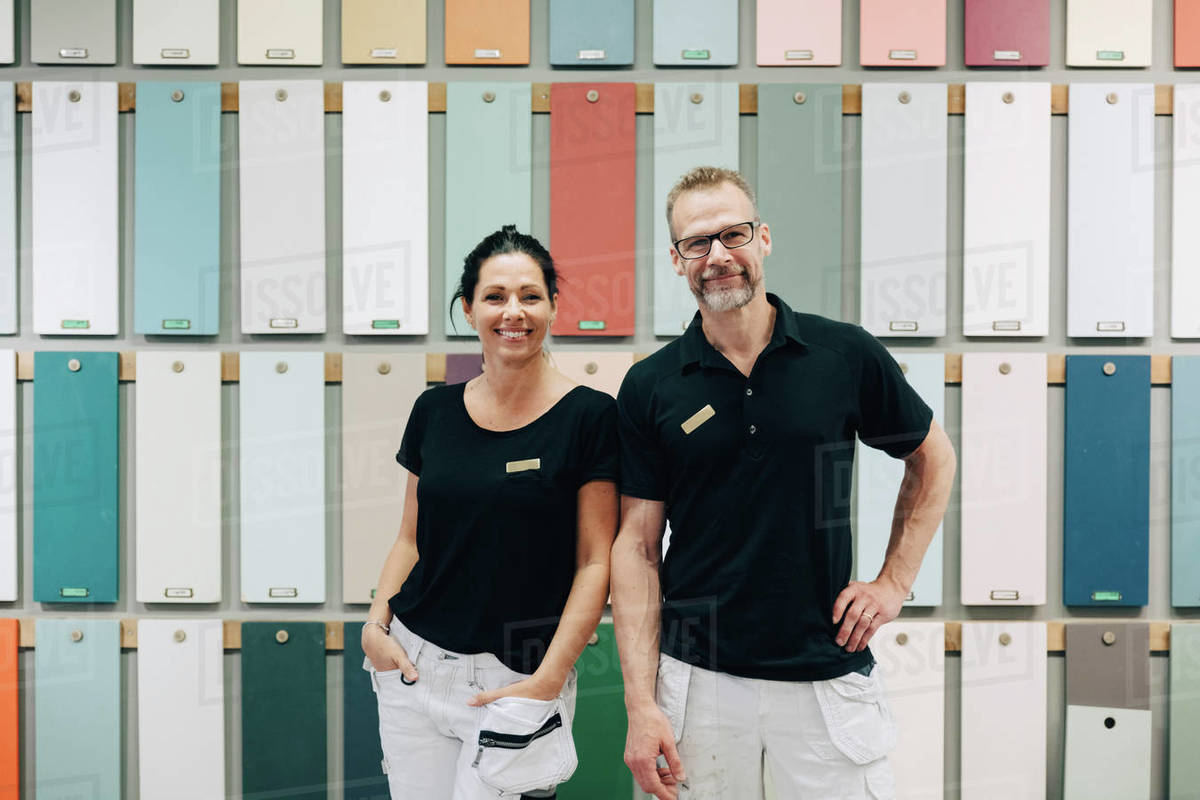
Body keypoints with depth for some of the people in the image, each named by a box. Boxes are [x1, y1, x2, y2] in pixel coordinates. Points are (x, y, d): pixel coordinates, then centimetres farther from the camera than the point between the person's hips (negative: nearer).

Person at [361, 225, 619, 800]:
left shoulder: (589, 416, -8)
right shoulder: (435, 410, 4)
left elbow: (595, 563, -8)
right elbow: (411, 537, 13)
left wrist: (548, 679, -14)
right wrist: (376, 622, -2)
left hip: (518, 677, -4)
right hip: (414, 663, 4)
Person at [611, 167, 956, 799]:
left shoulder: (847, 355, -3)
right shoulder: (649, 387, -2)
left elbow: (933, 459, 13)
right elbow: (637, 544, -1)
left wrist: (894, 582, 4)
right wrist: (641, 704, -6)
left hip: (829, 675, 0)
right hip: (697, 677, 0)